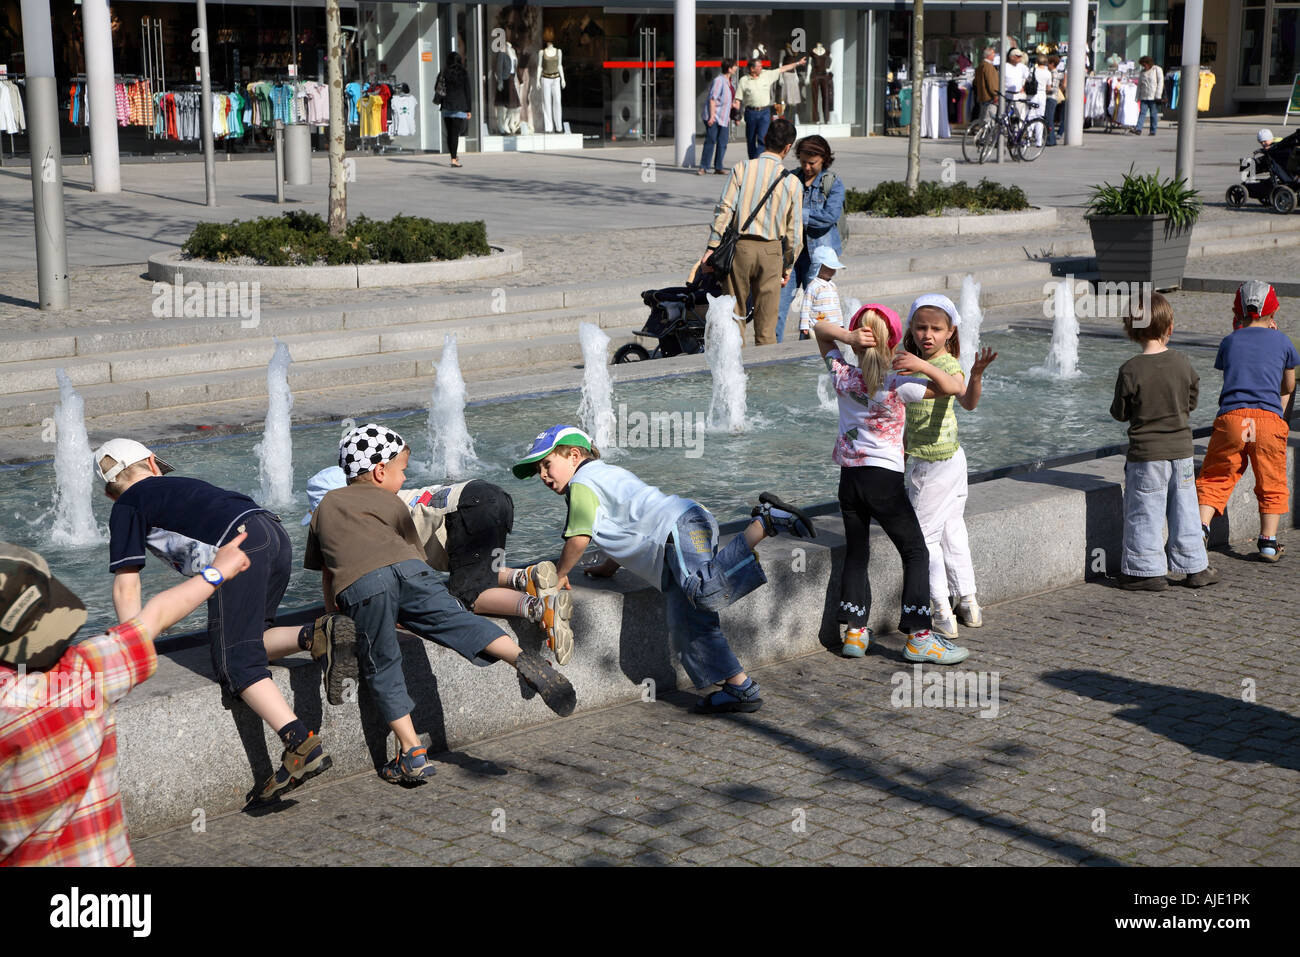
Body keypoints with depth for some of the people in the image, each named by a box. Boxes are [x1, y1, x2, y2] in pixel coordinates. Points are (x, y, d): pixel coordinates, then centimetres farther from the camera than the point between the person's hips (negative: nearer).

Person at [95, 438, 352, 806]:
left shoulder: (126, 507, 19)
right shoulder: (181, 484, 38)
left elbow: (126, 585, 12)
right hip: (276, 533, 7)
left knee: (236, 663, -6)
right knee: (246, 642, 18)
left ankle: (302, 745, -22)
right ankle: (317, 635, -6)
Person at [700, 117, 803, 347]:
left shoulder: (742, 168, -4)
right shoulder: (792, 182, 1)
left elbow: (725, 209, -9)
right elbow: (794, 230, 4)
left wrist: (713, 246, -6)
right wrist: (787, 267, 14)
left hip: (740, 246, -1)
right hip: (771, 250, 1)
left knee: (735, 312, 8)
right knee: (767, 317, 7)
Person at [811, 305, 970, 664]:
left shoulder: (842, 376, -1)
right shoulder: (896, 385, -13)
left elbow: (820, 329, 11)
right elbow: (954, 388, -14)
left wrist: (848, 337, -8)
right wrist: (921, 365, -20)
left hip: (849, 476, 5)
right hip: (884, 477, -5)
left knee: (855, 553, 15)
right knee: (915, 553, 5)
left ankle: (855, 632, 15)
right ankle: (918, 637, 0)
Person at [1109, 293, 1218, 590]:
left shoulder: (1131, 370, -15)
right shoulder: (1182, 363, -3)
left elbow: (1120, 413, -7)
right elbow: (1191, 403, 8)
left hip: (1146, 454, -4)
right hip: (1181, 449, 4)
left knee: (1144, 513, 5)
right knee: (1183, 510, 13)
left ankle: (1149, 571, 8)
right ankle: (1195, 568, 21)